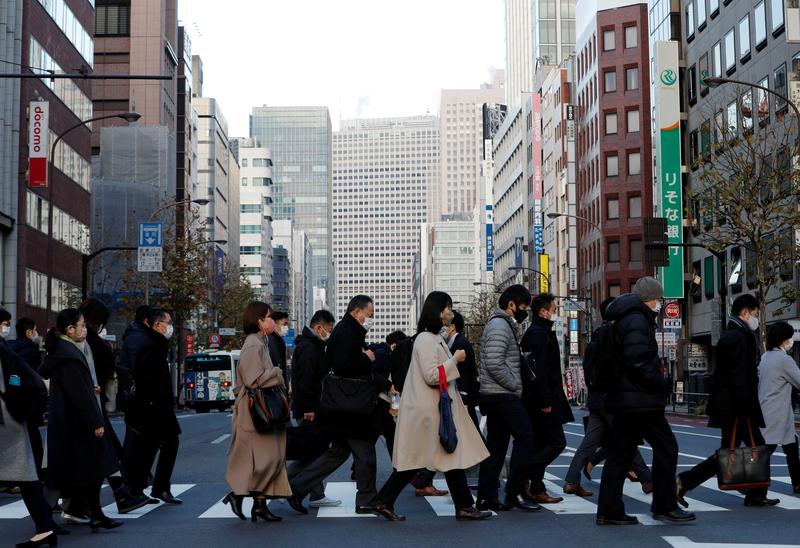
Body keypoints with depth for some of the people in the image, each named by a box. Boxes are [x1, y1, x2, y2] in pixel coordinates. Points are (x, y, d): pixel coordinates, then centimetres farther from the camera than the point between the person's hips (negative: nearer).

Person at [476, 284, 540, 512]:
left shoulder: (502, 324, 20)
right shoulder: (500, 325, -13)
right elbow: (494, 364, -23)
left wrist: (514, 386, 15)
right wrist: (516, 386, -14)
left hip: (495, 396, 10)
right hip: (504, 396, -10)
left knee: (496, 444, 9)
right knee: (525, 437, -8)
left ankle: (486, 497, 10)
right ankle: (514, 493, -7)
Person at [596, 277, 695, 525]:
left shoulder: (625, 319, 20)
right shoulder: (638, 320, -12)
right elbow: (636, 360, -25)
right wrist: (658, 383, -15)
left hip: (623, 399, 10)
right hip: (640, 400, -10)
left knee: (621, 451, 10)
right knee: (666, 446, -1)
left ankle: (609, 511, 10)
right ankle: (664, 506, 4)